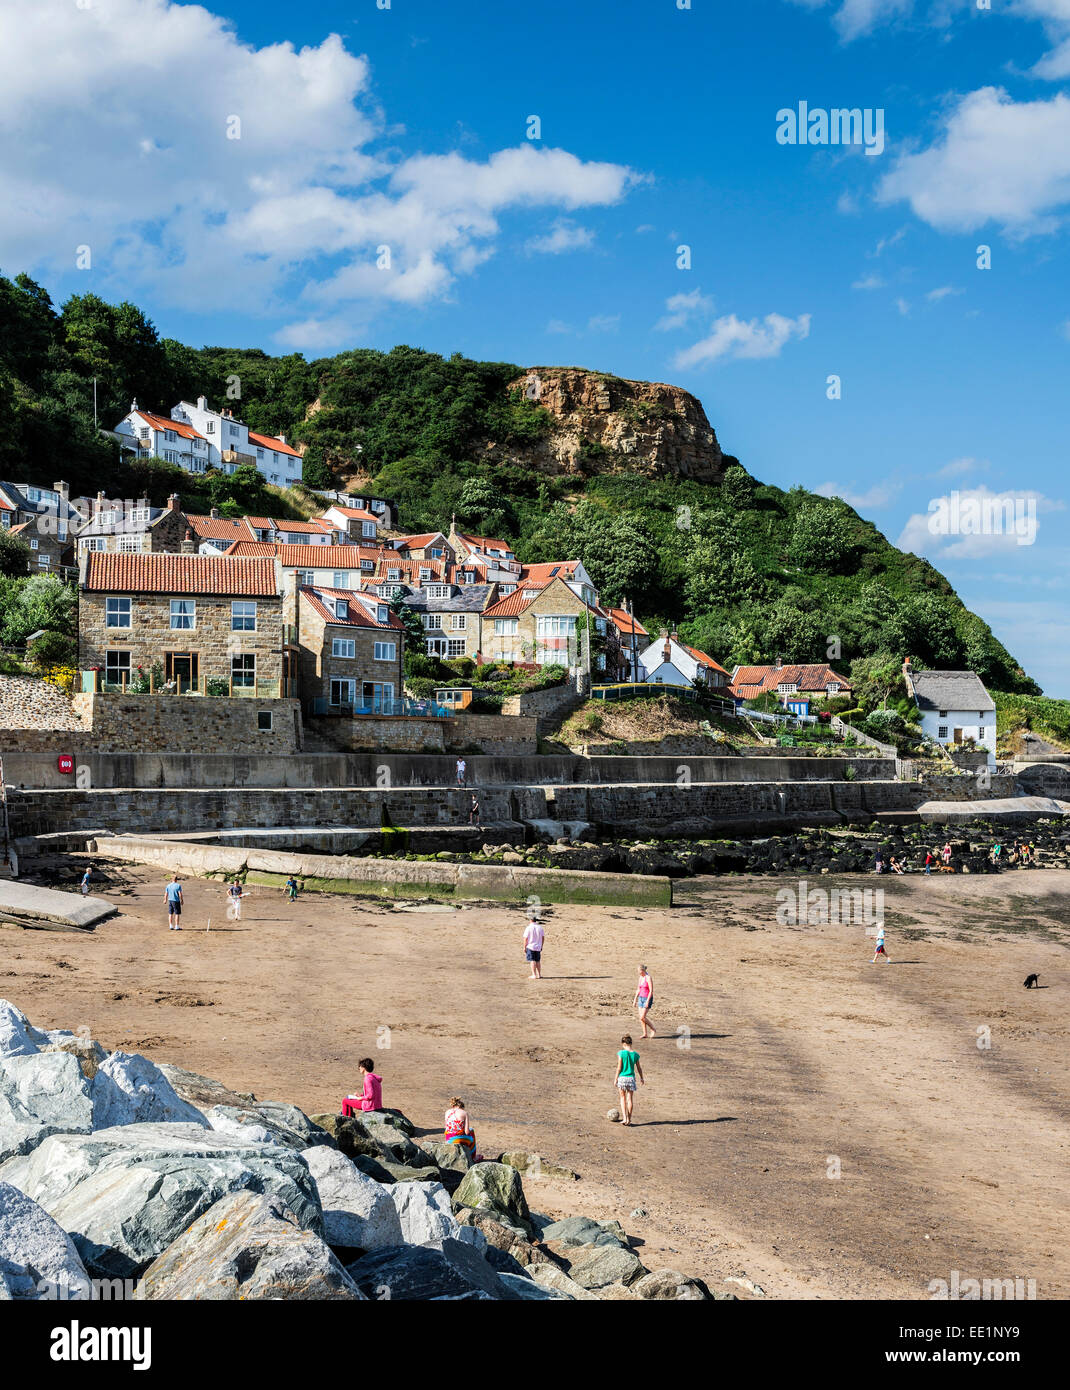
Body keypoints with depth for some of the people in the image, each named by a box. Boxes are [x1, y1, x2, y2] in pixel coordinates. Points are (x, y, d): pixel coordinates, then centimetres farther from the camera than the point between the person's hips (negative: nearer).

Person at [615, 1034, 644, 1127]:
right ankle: (629, 1119, 13)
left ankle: (624, 1118, 3)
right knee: (629, 1099, 10)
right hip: (631, 1078, 2)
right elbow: (639, 1068, 10)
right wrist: (641, 1078, 23)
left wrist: (616, 1079, 0)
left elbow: (619, 1068, -10)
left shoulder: (621, 1053, -11)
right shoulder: (635, 1055, 0)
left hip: (622, 1077, -2)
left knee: (623, 1098, 12)